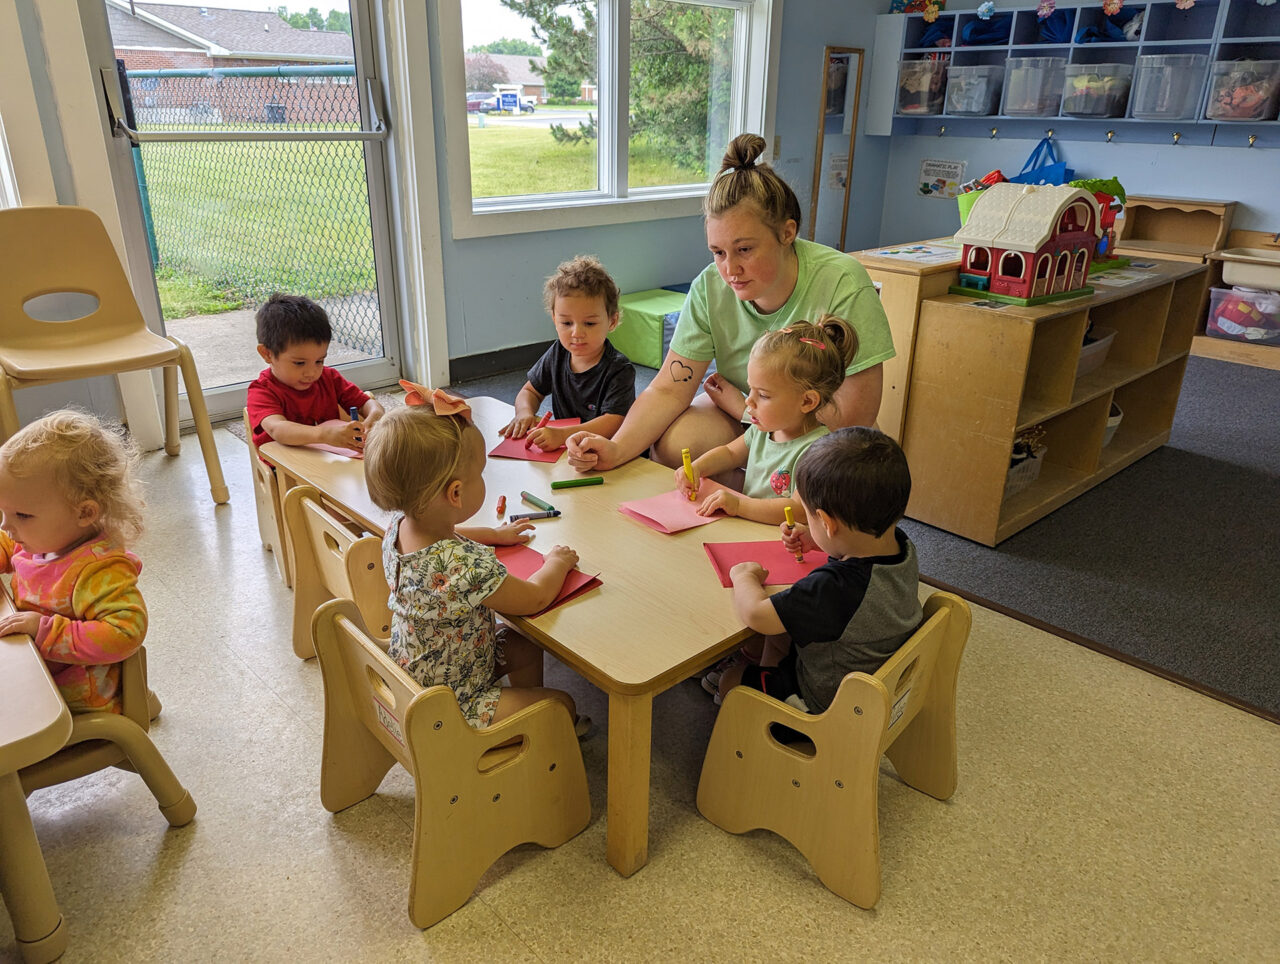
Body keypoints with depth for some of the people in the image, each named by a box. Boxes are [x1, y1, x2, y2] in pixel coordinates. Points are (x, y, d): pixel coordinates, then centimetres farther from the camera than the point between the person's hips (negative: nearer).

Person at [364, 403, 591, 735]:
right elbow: (535, 598, -21)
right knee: (562, 704, 6)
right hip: (451, 706, -8)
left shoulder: (398, 526, -13)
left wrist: (494, 534, 21)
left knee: (526, 648, 24)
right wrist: (557, 562, -2)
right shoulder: (469, 567, -40)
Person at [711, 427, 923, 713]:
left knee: (730, 679, 14)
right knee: (776, 634, 27)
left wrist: (744, 575, -15)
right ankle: (766, 689, 45)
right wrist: (817, 540, 0)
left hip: (826, 705, -8)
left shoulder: (835, 588, -44)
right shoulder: (900, 546, -17)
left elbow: (756, 614, -35)